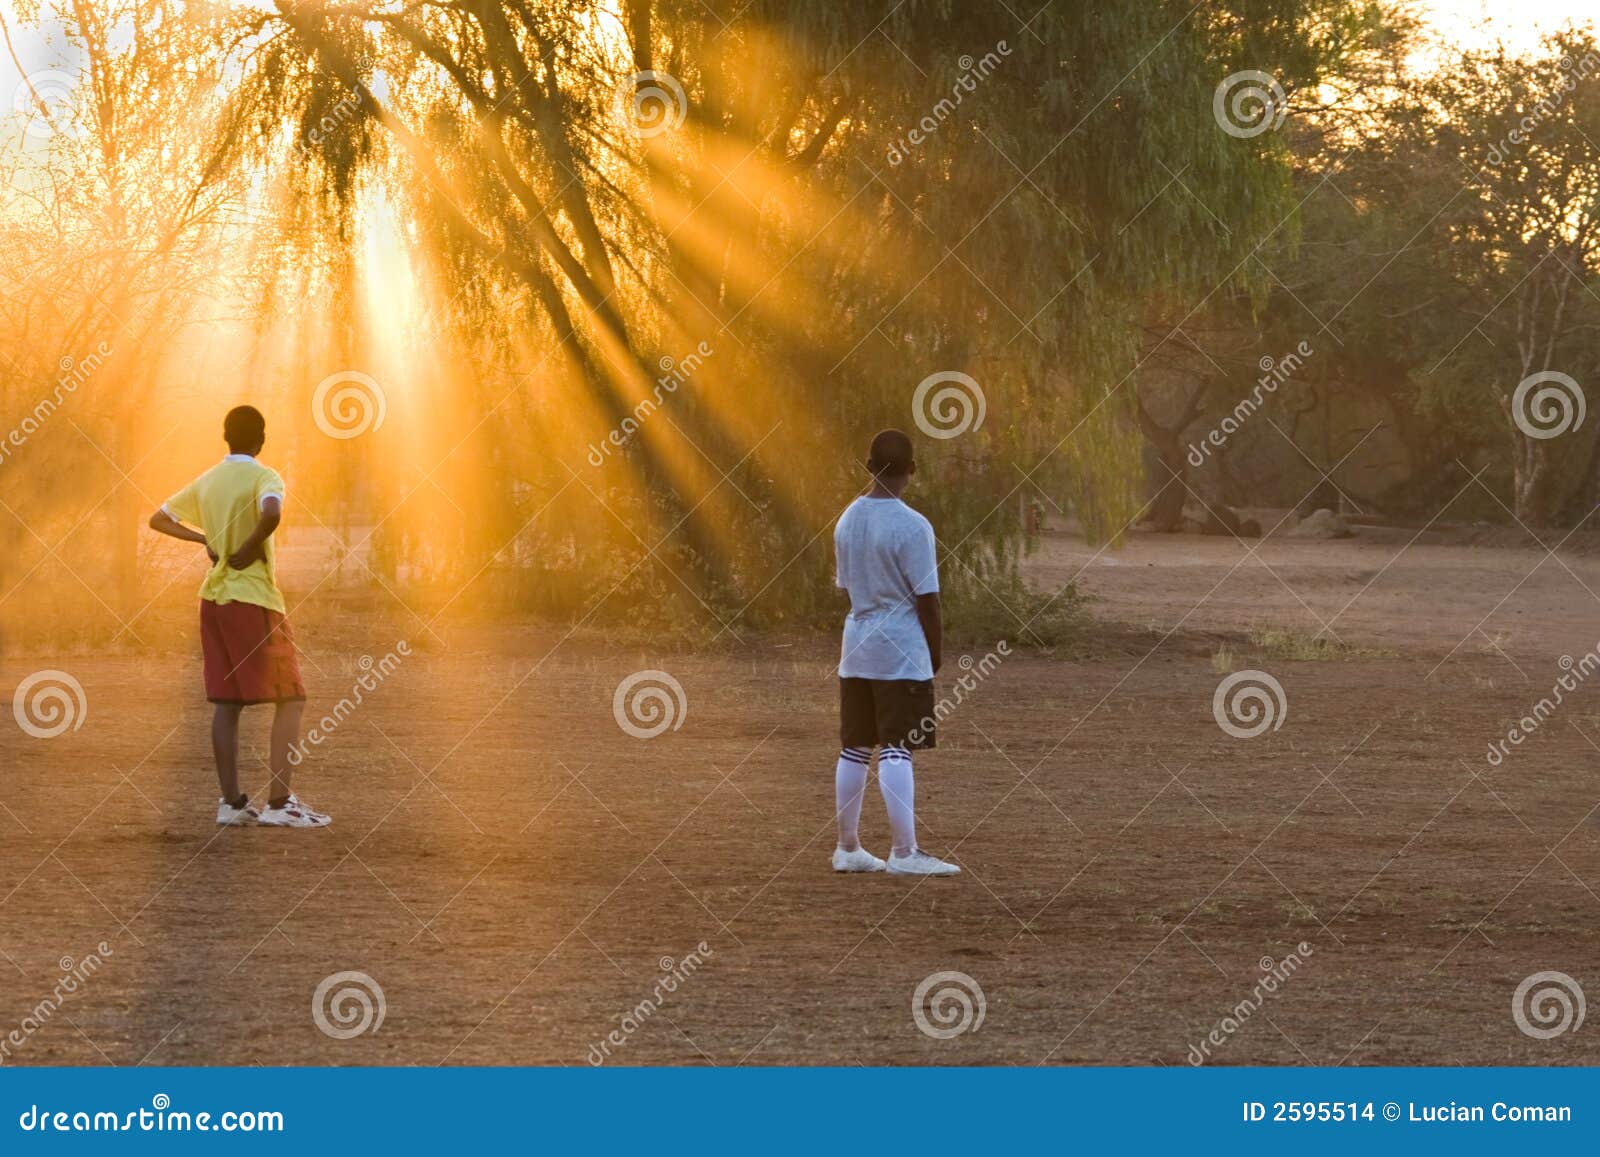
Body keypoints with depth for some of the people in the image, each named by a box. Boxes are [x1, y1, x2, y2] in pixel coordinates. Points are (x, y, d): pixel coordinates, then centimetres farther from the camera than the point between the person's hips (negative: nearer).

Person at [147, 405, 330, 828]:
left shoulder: (206, 482, 10)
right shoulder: (264, 478, -10)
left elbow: (158, 520, 20)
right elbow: (272, 514, -32)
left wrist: (204, 540, 14)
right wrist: (250, 548, -16)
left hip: (214, 599, 7)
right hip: (254, 598, -7)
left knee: (227, 702, 8)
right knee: (290, 699, -2)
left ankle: (231, 802, 4)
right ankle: (279, 803, -11)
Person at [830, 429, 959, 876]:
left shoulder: (846, 520, 8)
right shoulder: (911, 527, -15)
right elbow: (927, 599, -13)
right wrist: (936, 653, -1)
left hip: (856, 648, 7)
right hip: (901, 652, -7)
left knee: (854, 749, 12)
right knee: (897, 751, -9)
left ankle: (847, 848, 18)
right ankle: (904, 852, -11)